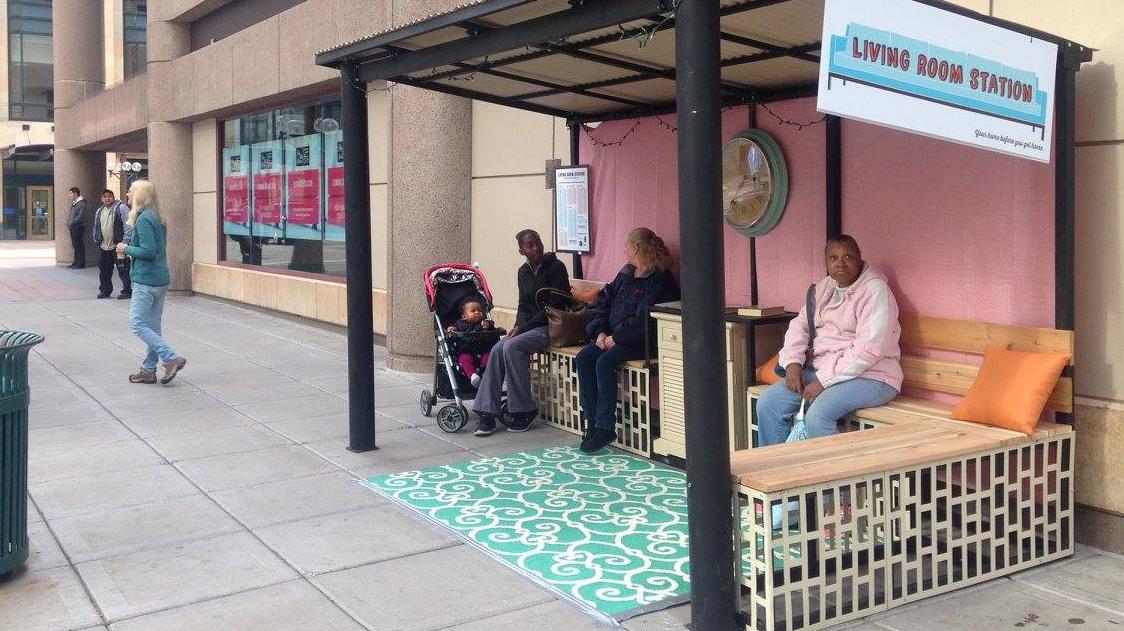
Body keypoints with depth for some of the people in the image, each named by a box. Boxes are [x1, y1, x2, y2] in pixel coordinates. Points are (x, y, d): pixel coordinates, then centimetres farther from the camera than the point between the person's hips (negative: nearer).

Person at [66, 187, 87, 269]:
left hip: (78, 227, -9)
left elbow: (80, 216, -19)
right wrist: (68, 221, 7)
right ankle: (76, 262, 17)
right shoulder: (73, 203, 17)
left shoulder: (81, 203, -11)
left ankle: (81, 264, -4)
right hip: (73, 227, 9)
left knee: (79, 245, -6)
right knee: (75, 245, 11)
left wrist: (72, 222, -18)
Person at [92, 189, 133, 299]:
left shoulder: (121, 208, -6)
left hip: (117, 246, -7)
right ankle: (105, 290, 22)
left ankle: (127, 291, 1)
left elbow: (128, 225, -11)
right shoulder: (99, 211, 17)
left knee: (123, 270, -5)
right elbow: (96, 228, 25)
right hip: (103, 247, 7)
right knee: (104, 271, 11)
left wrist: (125, 241, -15)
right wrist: (96, 241, 18)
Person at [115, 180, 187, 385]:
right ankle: (148, 370, 17)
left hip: (146, 280, -10)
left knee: (137, 324, -6)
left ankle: (171, 358, -13)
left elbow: (148, 251, -21)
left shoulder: (144, 219, -15)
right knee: (152, 326, 11)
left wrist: (127, 248, -7)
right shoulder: (157, 218, 14)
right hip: (161, 278, 10)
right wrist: (130, 247, 17)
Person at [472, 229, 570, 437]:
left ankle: (524, 410, -17)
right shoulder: (524, 272, 12)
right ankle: (487, 413, -18)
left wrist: (523, 327, -16)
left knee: (512, 346, -28)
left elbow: (555, 307, -15)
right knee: (498, 348, -18)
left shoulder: (555, 267, -11)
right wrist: (518, 326, -5)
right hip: (531, 325, 7)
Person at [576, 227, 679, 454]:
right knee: (583, 358, -14)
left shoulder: (659, 279, -11)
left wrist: (617, 337, -17)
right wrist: (600, 332, -1)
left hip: (641, 342, -8)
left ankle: (604, 428, -22)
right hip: (613, 336, 8)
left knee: (604, 363, -29)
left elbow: (644, 319, -19)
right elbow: (602, 303, 14)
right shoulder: (626, 274, 15)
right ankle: (592, 420, -13)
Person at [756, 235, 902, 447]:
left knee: (817, 415, -32)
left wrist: (824, 381, -21)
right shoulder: (824, 287, 13)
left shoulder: (875, 290, -12)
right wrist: (793, 362, -6)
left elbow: (869, 349, -21)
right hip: (819, 370, 7)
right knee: (768, 403, -9)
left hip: (868, 375, -7)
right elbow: (799, 325, 14)